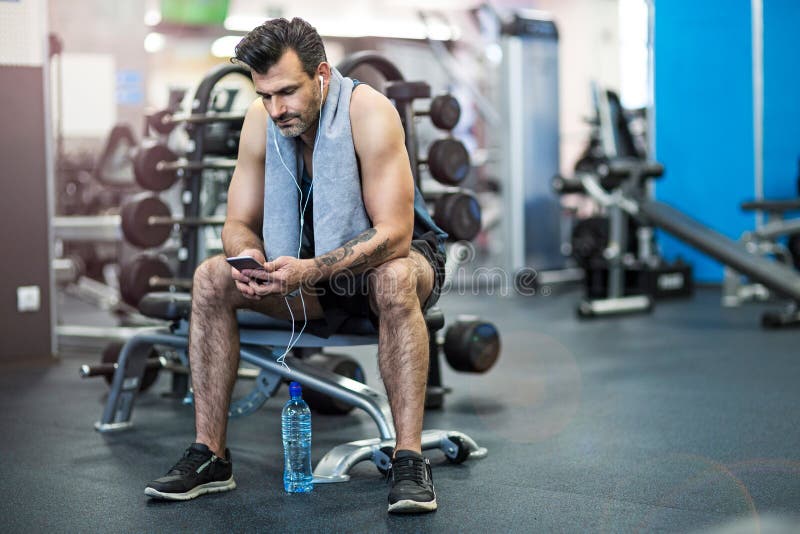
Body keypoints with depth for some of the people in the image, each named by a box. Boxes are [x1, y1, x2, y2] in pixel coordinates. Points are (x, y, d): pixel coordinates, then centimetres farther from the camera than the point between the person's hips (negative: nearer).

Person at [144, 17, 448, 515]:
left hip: (384, 258, -5)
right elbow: (239, 223, -3)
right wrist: (249, 258, -28)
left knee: (394, 280, -39)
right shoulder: (261, 121, -9)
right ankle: (210, 456, -11)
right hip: (308, 271, 5)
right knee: (211, 278, -15)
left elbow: (394, 234, -30)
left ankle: (410, 460, -34)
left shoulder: (369, 111, -25)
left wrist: (312, 269, -43)